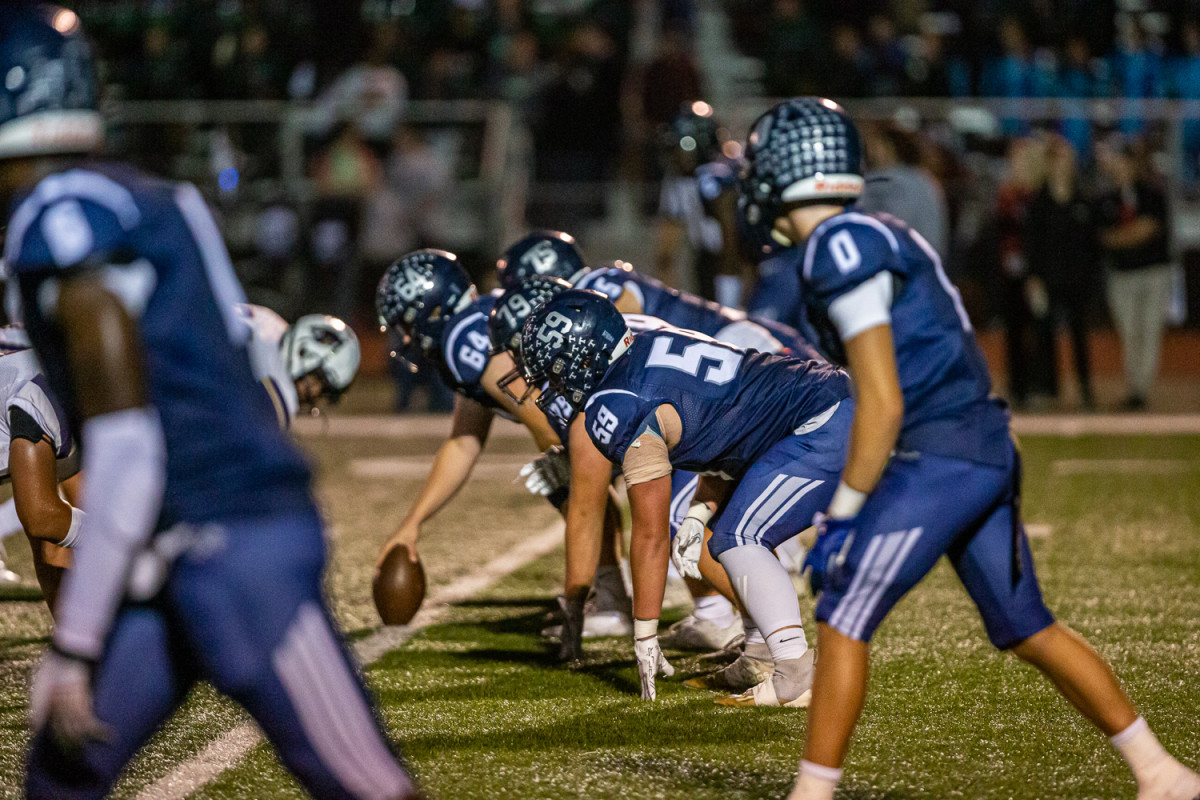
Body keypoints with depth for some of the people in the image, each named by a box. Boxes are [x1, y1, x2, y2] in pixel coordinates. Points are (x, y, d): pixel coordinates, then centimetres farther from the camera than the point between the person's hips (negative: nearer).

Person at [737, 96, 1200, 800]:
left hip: (936, 461, -10)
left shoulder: (842, 250, -13)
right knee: (1028, 629, 17)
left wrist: (843, 514, -12)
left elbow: (884, 404, -17)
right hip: (990, 452, 10)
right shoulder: (883, 236, 16)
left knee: (843, 620, -4)